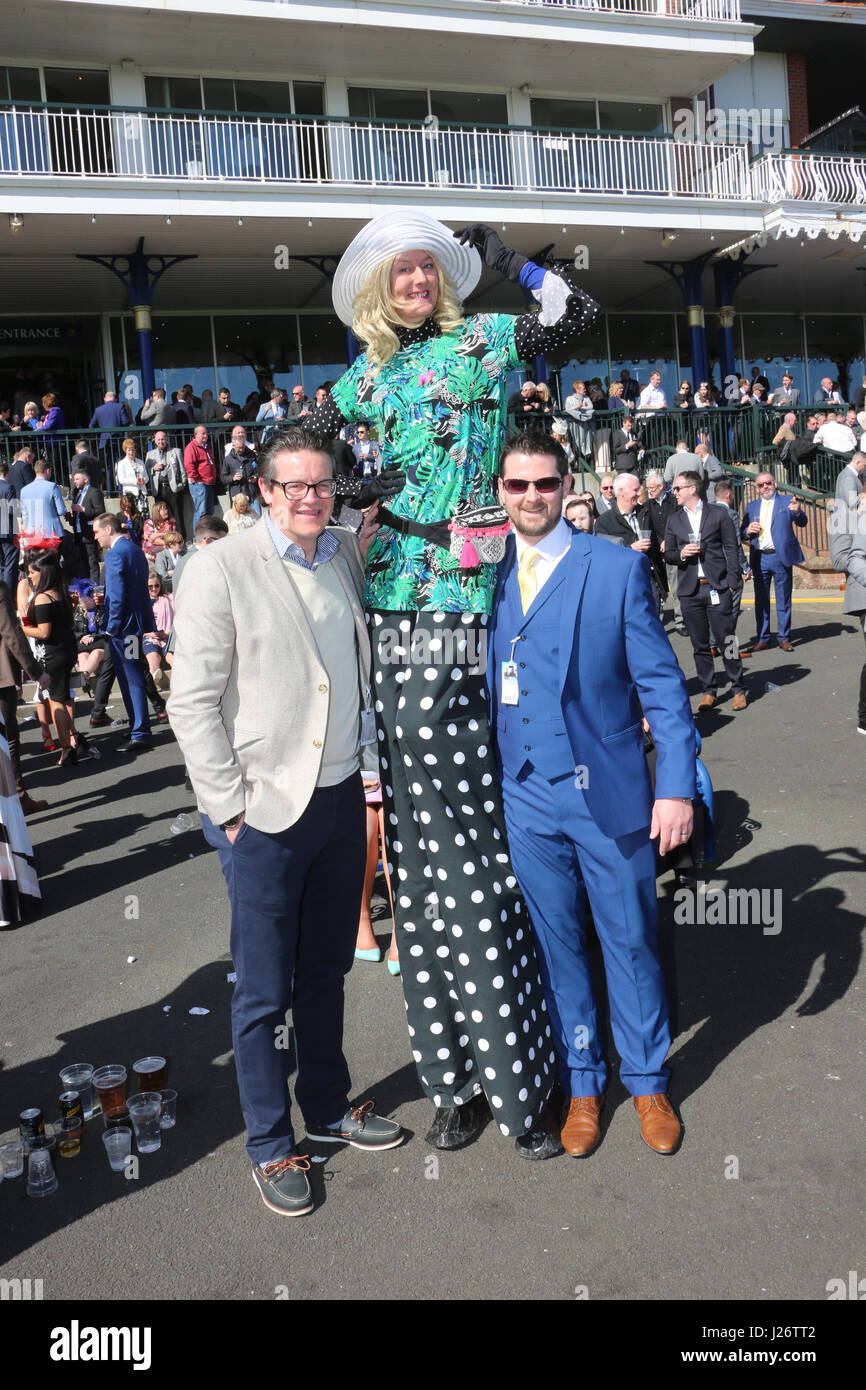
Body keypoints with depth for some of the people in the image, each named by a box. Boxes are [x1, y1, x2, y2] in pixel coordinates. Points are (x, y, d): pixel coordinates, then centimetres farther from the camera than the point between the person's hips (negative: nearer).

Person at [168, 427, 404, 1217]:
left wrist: (371, 762, 10)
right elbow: (192, 702, -12)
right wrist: (231, 809, -13)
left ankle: (329, 1107, 39)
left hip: (341, 796, 5)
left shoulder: (347, 554, 6)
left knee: (326, 970, 20)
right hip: (264, 811, -5)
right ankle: (270, 1145, 26)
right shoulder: (223, 568, -11)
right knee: (264, 992, 7)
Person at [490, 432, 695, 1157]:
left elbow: (662, 681, -6)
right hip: (523, 796, 2)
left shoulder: (619, 568, -5)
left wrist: (677, 785, -12)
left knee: (631, 940, 12)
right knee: (555, 942, 14)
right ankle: (582, 1083, 34)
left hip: (609, 792, -2)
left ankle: (648, 1080, 34)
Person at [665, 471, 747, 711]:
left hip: (717, 588, -3)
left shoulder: (718, 514, 4)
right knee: (699, 645, 6)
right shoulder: (674, 520, 12)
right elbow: (668, 554, 14)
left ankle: (739, 689, 9)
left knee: (726, 641, -3)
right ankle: (708, 691, 15)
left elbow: (732, 549, 3)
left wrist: (731, 582, -4)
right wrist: (681, 554, -9)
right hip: (689, 590, 3)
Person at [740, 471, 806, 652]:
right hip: (759, 559, 3)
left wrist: (798, 511, -28)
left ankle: (783, 638, 11)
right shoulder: (751, 507, 13)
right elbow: (741, 533, 15)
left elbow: (802, 523, -6)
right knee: (761, 600, 7)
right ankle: (763, 638, 15)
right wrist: (748, 531, -9)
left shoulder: (786, 502, 4)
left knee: (783, 600, 3)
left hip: (781, 557, -3)